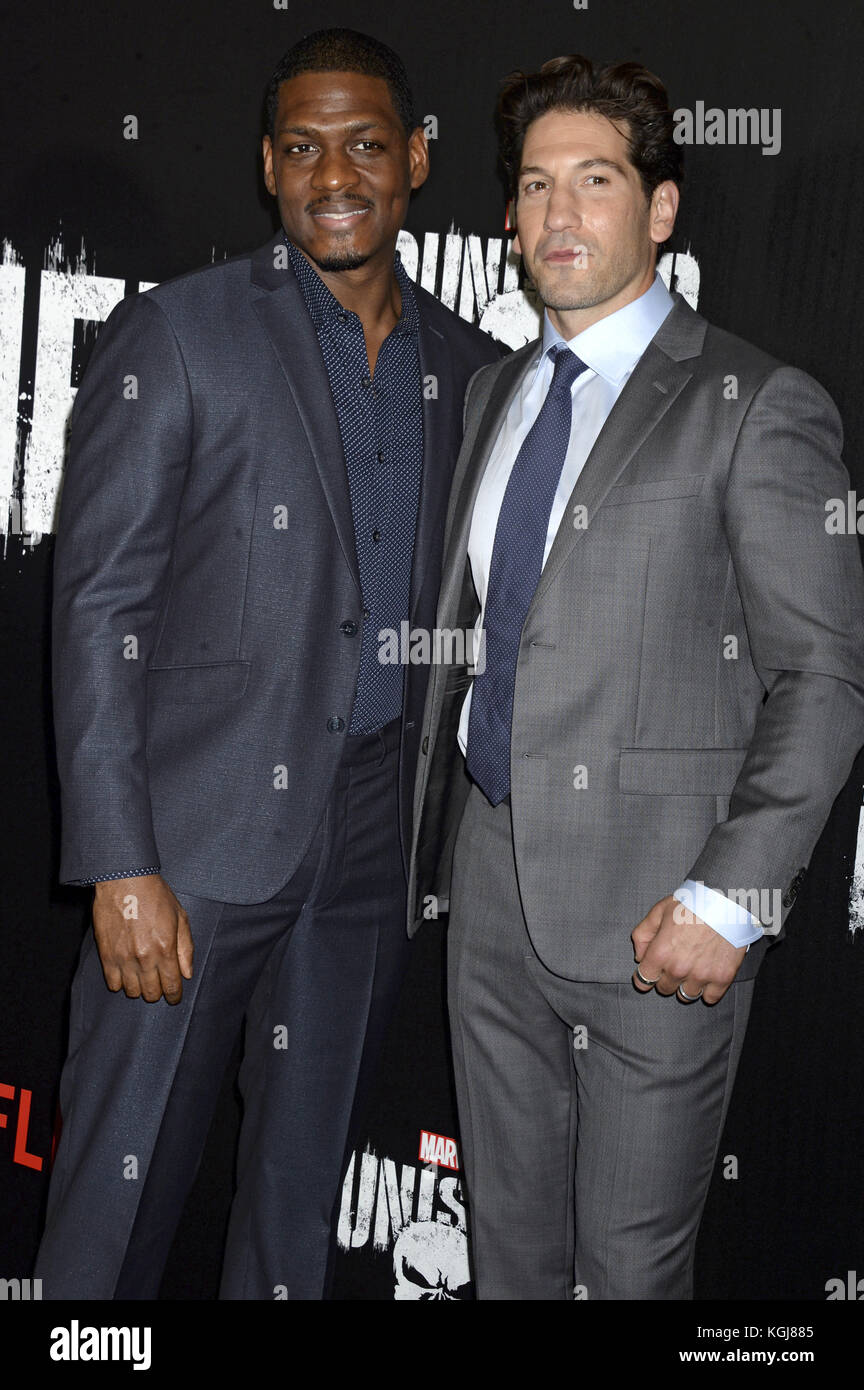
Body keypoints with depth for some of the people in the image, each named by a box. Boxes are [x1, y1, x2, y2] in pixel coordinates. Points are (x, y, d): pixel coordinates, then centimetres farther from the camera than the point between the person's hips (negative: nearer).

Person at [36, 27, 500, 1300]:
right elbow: (97, 607, -10)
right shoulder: (174, 336, -6)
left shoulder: (465, 364, 9)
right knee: (122, 1183, 5)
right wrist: (120, 865, -15)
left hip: (374, 832, 5)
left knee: (306, 1172, 17)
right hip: (201, 831, -4)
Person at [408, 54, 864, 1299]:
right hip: (489, 875, 6)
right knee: (507, 1230, 19)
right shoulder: (493, 391, 13)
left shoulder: (756, 406, -9)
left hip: (654, 907, -6)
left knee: (631, 1254, 9)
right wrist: (434, 834, 14)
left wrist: (730, 897, -18)